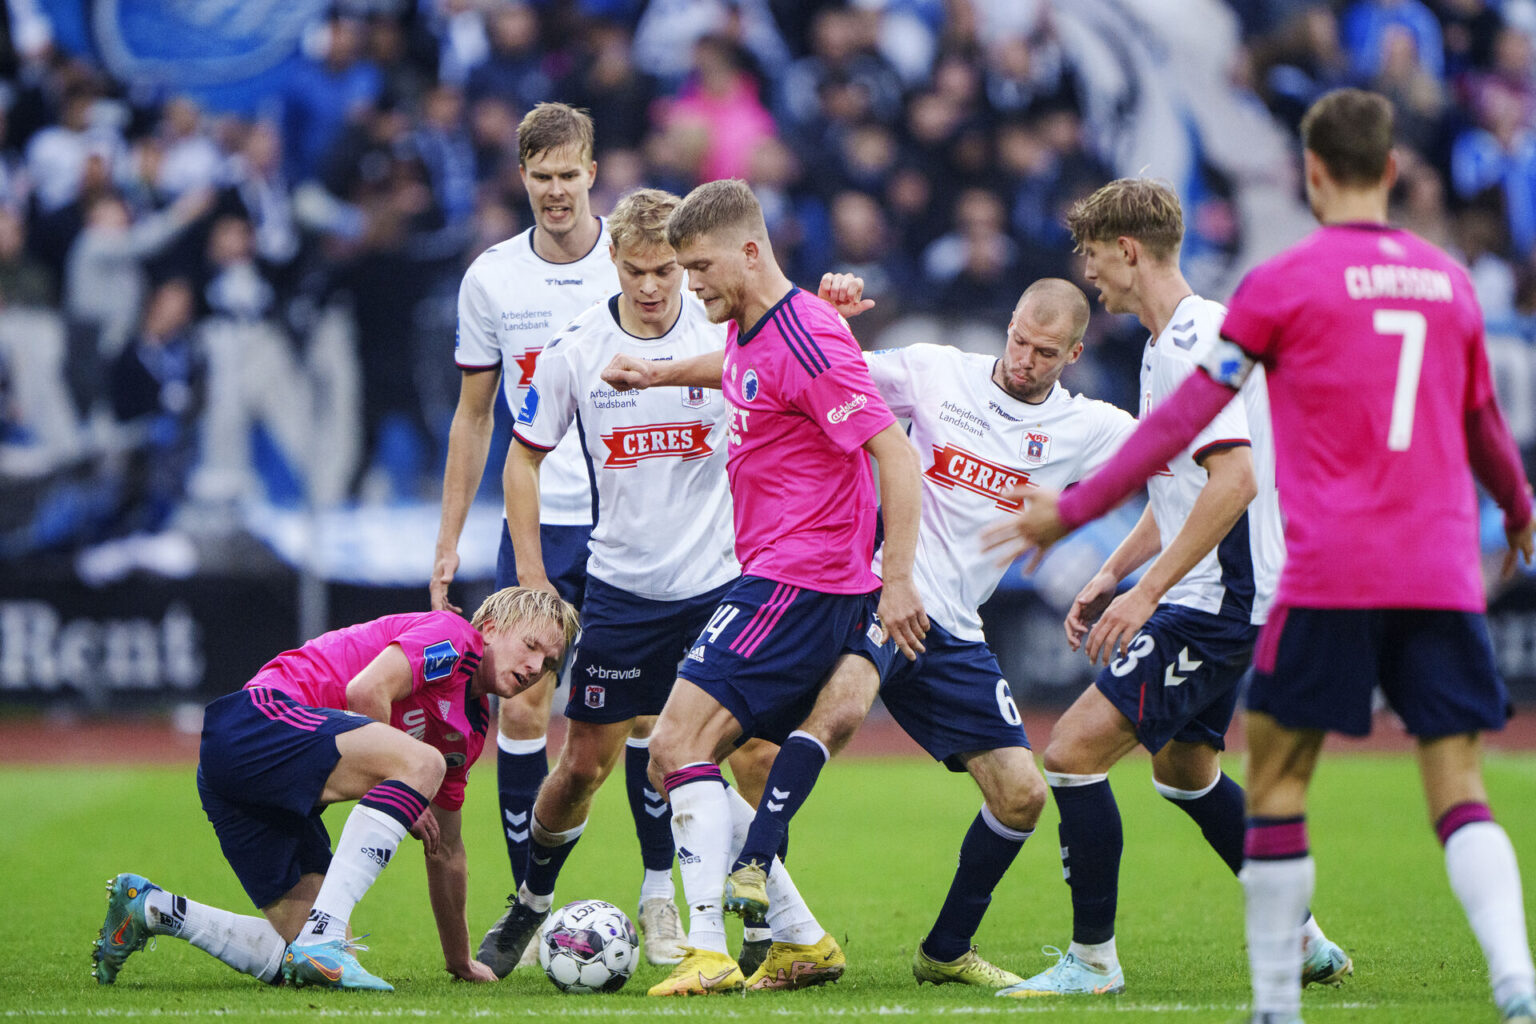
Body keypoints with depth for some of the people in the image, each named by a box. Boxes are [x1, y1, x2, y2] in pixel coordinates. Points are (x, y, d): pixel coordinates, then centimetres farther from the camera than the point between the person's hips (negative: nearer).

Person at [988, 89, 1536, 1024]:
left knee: (1277, 772, 8)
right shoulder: (1448, 280, 13)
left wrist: (1074, 508, 4)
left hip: (1332, 574, -4)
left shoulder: (1286, 281, 0)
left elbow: (1187, 416, -2)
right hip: (1444, 576, 4)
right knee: (1459, 787, 3)